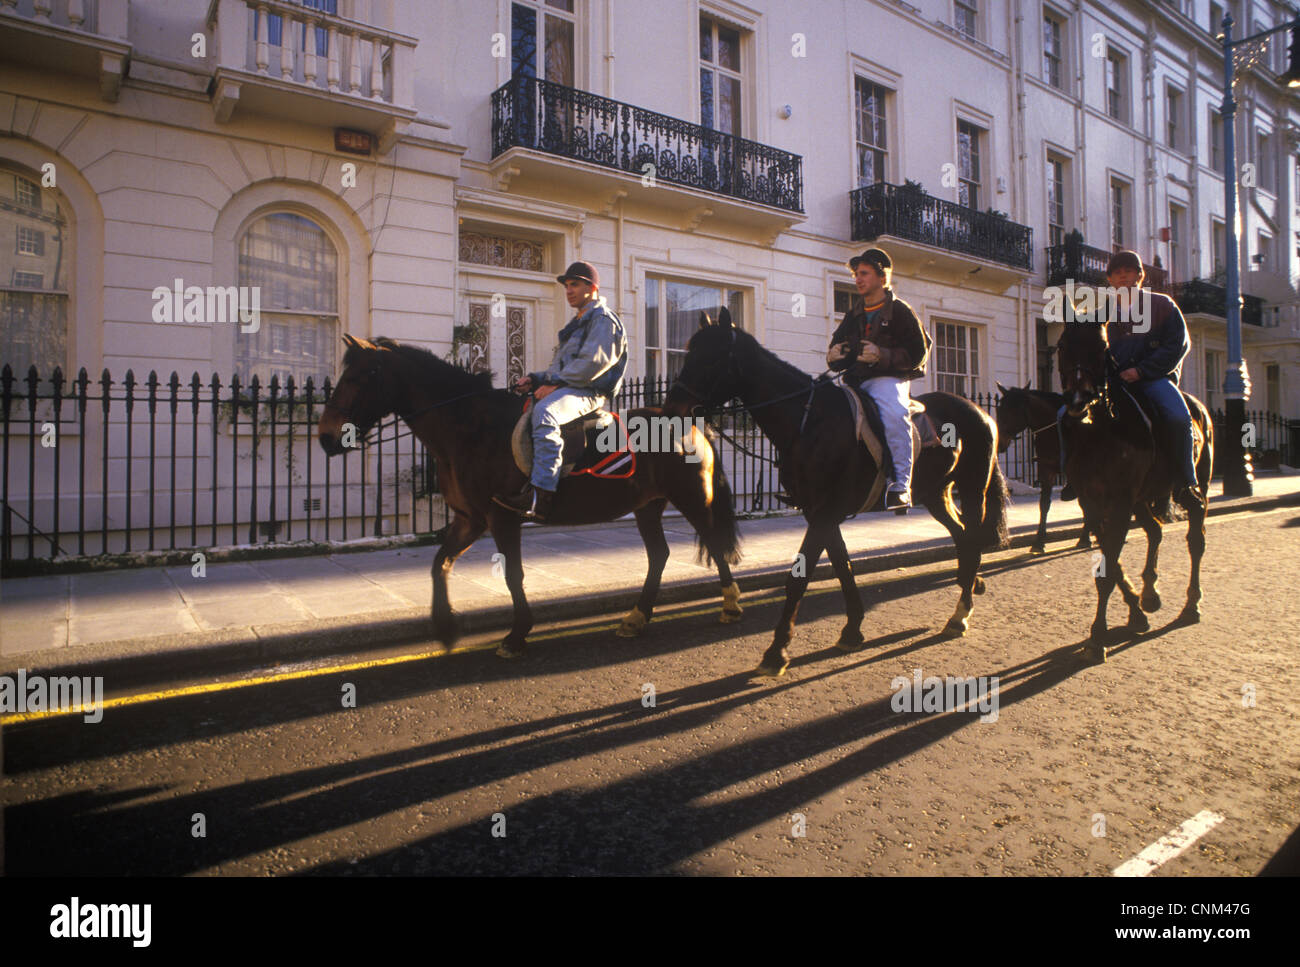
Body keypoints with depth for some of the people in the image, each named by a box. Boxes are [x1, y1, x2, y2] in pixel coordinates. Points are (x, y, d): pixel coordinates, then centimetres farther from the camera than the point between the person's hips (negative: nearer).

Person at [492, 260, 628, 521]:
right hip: (566, 389, 11)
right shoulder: (578, 322, 29)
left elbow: (592, 362, -17)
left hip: (588, 392, -11)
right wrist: (535, 379, 11)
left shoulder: (603, 318, -2)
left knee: (545, 412, -38)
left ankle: (541, 496, -47)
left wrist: (555, 383, -19)